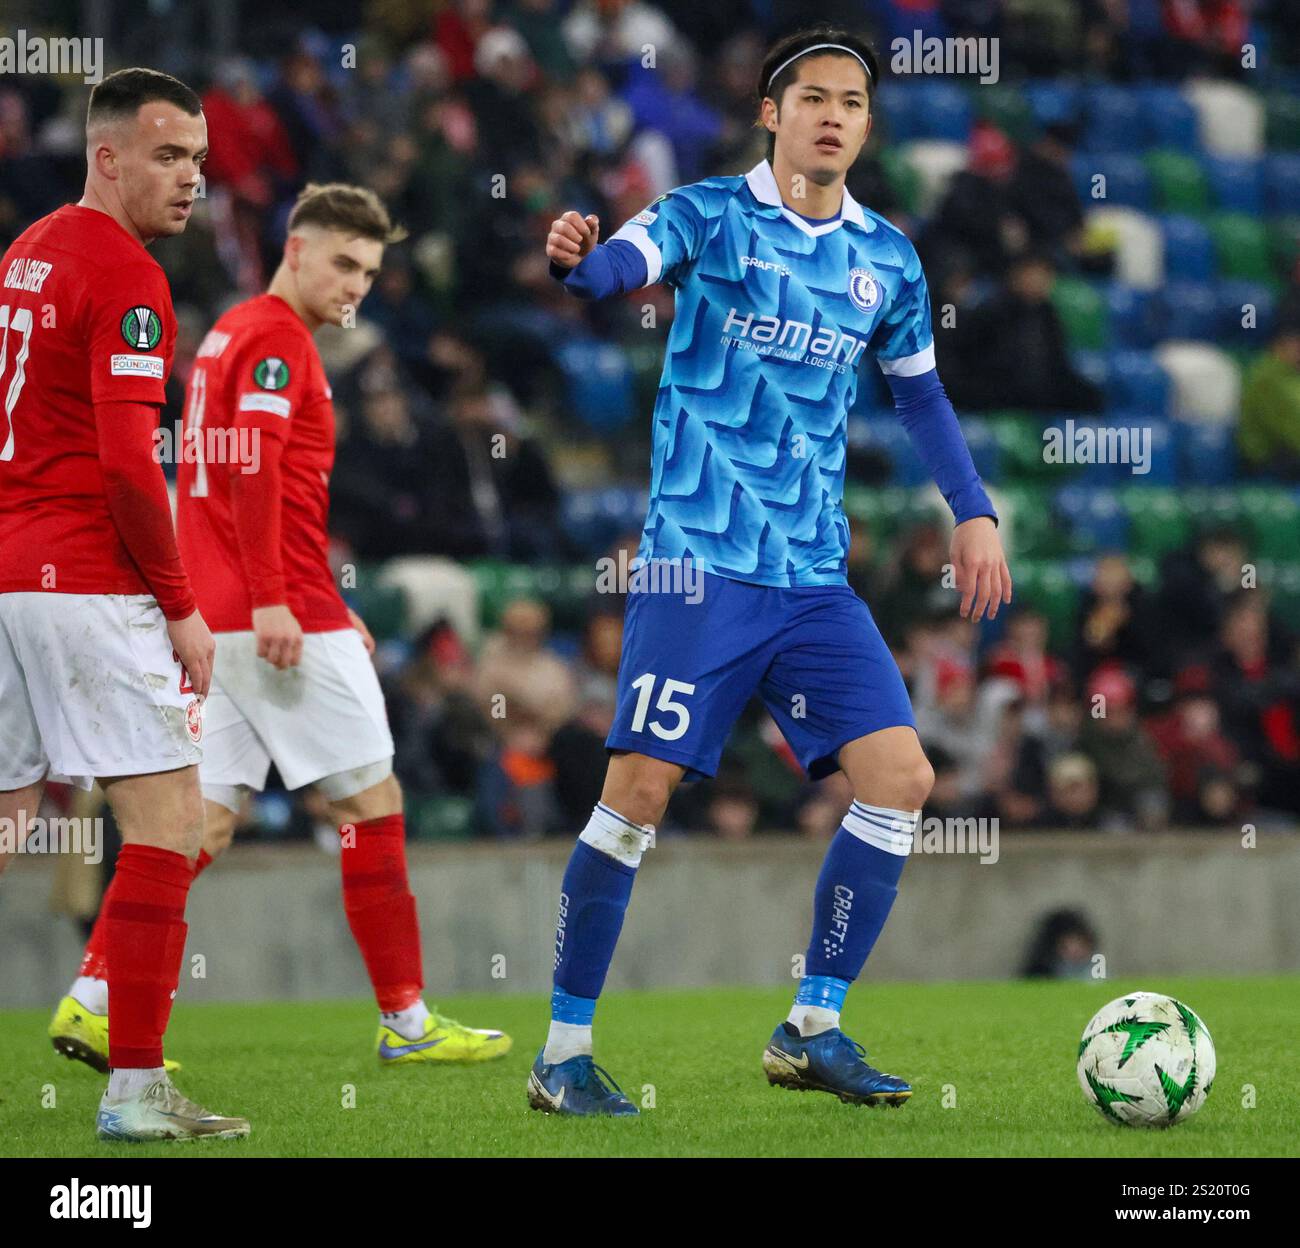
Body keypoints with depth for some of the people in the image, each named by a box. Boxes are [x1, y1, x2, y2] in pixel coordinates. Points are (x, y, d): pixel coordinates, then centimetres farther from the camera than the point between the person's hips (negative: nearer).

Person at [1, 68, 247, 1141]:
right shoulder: (124, 276, -11)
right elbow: (129, 463, -18)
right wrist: (182, 607, -12)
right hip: (89, 587, -9)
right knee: (168, 822, -5)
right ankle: (134, 1089, -7)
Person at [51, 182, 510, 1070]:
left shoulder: (233, 334, 22)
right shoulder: (277, 337, -8)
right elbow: (251, 471, -20)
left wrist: (326, 606, 28)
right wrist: (271, 600, -24)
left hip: (218, 618, 9)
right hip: (281, 616, -9)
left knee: (207, 819, 5)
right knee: (372, 799, 0)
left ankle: (95, 998, -4)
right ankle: (407, 1021, 5)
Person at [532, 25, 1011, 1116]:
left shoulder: (887, 260, 12)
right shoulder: (711, 216, -2)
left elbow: (919, 392, 25)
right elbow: (620, 266, -20)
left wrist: (975, 510, 17)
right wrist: (574, 257, -43)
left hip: (816, 574, 5)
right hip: (701, 556, -5)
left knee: (899, 776, -5)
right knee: (641, 786, -10)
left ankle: (812, 1029, 7)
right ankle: (564, 1054, 0)